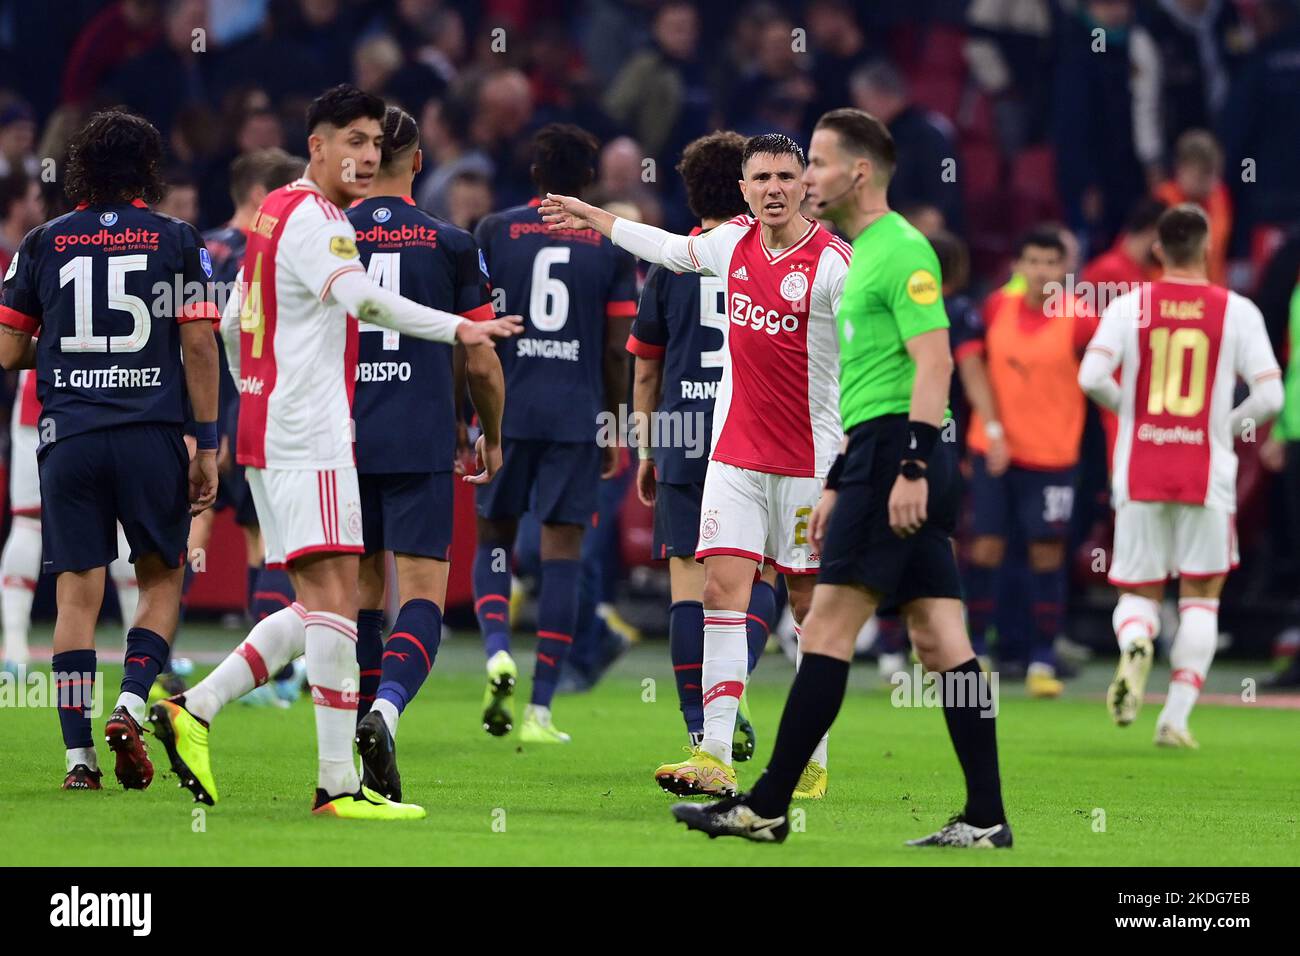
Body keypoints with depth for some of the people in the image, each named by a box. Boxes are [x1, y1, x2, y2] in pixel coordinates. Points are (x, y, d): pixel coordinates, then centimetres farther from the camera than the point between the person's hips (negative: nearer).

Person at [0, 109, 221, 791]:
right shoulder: (177, 242, 2)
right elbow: (198, 347, -3)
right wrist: (208, 445, 0)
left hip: (68, 437, 1)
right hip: (151, 433, -1)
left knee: (77, 592, 4)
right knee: (161, 578, 15)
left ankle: (78, 754, -1)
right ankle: (130, 706, -5)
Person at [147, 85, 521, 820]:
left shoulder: (276, 212, 19)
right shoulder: (315, 218, -11)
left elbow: (233, 325, 26)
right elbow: (362, 298, -28)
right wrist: (456, 327, -34)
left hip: (266, 427, 10)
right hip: (310, 434, -10)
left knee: (321, 604, 10)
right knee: (335, 592, -12)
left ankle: (195, 709, 7)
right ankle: (339, 783, -16)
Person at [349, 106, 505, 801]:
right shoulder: (450, 245, 0)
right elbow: (480, 360, 3)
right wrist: (492, 438, 20)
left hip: (343, 444, 2)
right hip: (422, 444, -2)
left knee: (362, 591, 14)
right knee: (423, 594, -4)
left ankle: (364, 715, 14)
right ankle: (386, 709, -28)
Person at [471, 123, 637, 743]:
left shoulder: (494, 233, 3)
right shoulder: (612, 246, 4)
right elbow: (616, 351, 3)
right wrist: (615, 426, 14)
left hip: (505, 409, 0)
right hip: (577, 415, 0)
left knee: (494, 537, 16)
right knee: (562, 554, 1)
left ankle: (497, 651, -11)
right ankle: (539, 710, -2)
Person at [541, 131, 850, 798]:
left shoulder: (831, 261, -12)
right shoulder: (733, 242, 6)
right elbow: (670, 248, 27)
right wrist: (594, 217, 37)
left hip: (809, 461, -4)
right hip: (735, 454, 4)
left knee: (810, 604, 3)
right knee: (723, 587, -7)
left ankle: (814, 762, 13)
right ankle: (714, 757, -13)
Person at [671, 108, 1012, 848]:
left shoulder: (901, 251, -10)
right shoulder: (863, 255, 22)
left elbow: (934, 363, -18)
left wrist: (911, 468, -24)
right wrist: (838, 486, 26)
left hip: (896, 452, -10)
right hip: (881, 456, 10)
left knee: (829, 627, -8)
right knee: (941, 640, 5)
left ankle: (768, 806, -6)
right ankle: (986, 816, 1)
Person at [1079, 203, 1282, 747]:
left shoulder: (1129, 307, -1)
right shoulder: (1238, 312, -3)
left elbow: (1091, 377, -13)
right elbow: (1270, 396, -9)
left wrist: (1127, 408, 7)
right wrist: (1233, 427, 10)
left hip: (1140, 475, 1)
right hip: (1207, 475, -1)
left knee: (1138, 592, 13)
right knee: (1201, 596, 11)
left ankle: (1134, 647, -22)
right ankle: (1176, 716, 1)